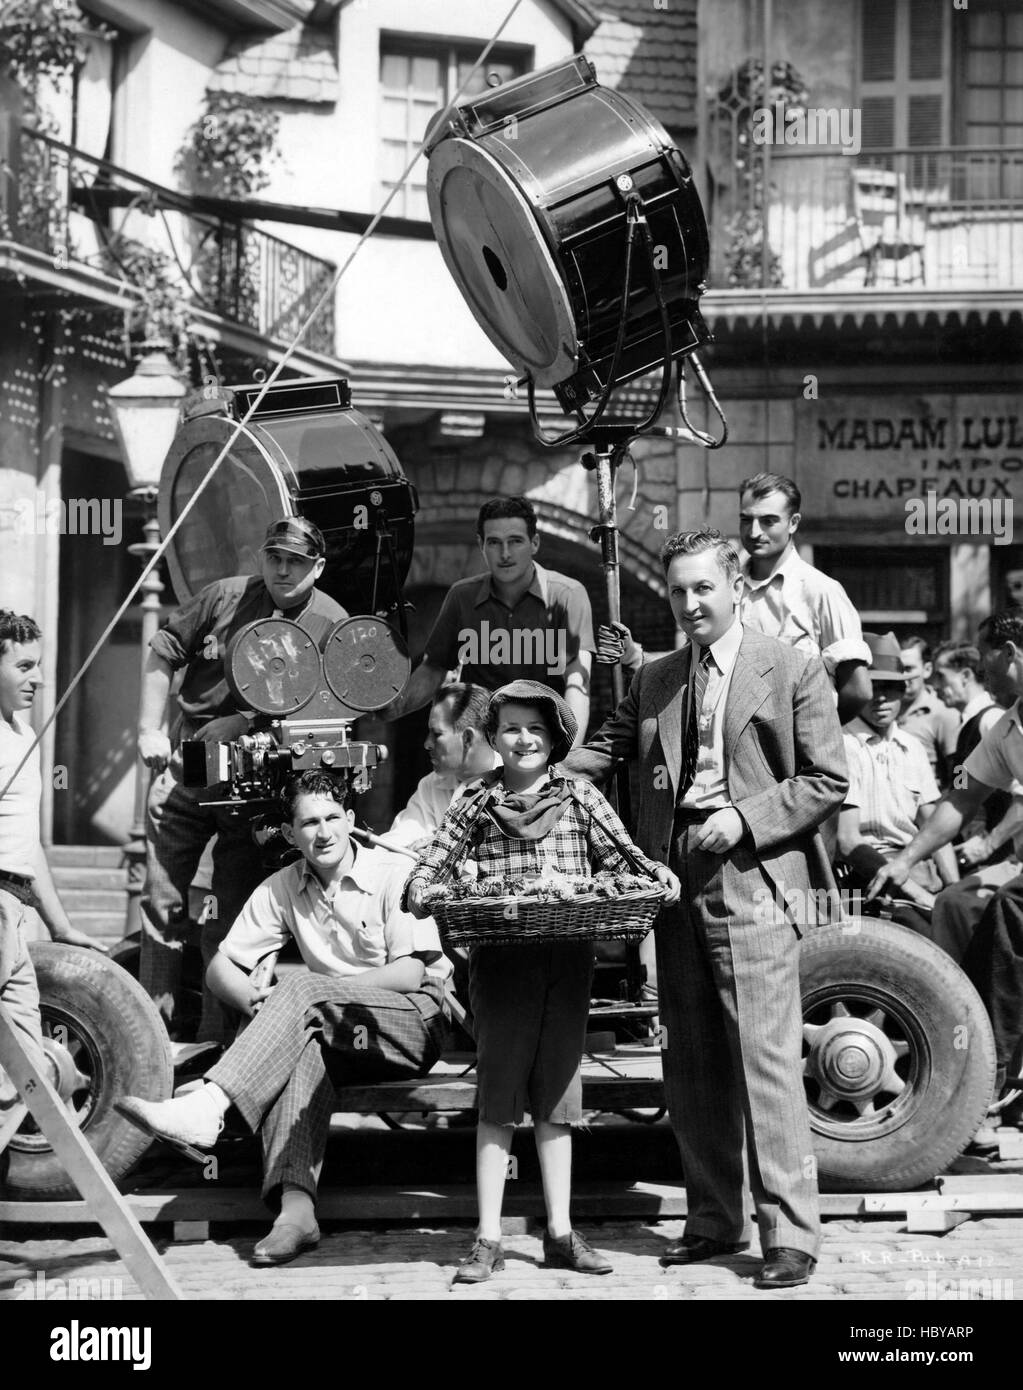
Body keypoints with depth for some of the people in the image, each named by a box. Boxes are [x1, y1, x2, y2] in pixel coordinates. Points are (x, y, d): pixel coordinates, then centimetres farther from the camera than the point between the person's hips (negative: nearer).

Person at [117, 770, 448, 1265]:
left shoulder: (392, 875, -5)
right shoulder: (284, 888, 8)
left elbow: (410, 972, -12)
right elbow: (221, 965, 8)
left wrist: (310, 990, -19)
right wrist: (257, 1003, -16)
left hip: (416, 1021, -4)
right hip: (341, 1033, 4)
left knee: (304, 991, -30)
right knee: (300, 1043, -33)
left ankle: (206, 1108, -44)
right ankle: (295, 1206, -48)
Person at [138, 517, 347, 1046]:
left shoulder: (331, 624, -4)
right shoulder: (225, 597, 1)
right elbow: (162, 655, 8)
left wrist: (248, 722, -17)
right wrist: (151, 730, 1)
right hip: (187, 762, 2)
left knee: (231, 913, 1)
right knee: (162, 899, 1)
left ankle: (215, 1041, 9)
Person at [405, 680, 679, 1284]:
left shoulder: (581, 798, 8)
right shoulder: (477, 802, 5)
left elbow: (621, 855, 6)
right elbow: (432, 863, 4)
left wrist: (655, 873, -13)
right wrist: (421, 893, -15)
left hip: (569, 961, 1)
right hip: (500, 958, -1)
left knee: (557, 1096, 9)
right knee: (498, 1098, 1)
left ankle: (561, 1232, 15)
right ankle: (489, 1239, 5)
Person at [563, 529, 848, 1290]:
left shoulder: (793, 669, 1)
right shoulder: (653, 681, 16)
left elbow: (828, 780, -2)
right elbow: (605, 748, 12)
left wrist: (744, 820, -12)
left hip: (754, 881, -5)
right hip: (678, 883, 6)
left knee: (766, 1057, -10)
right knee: (690, 1064, 9)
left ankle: (791, 1234, -6)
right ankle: (715, 1219, 19)